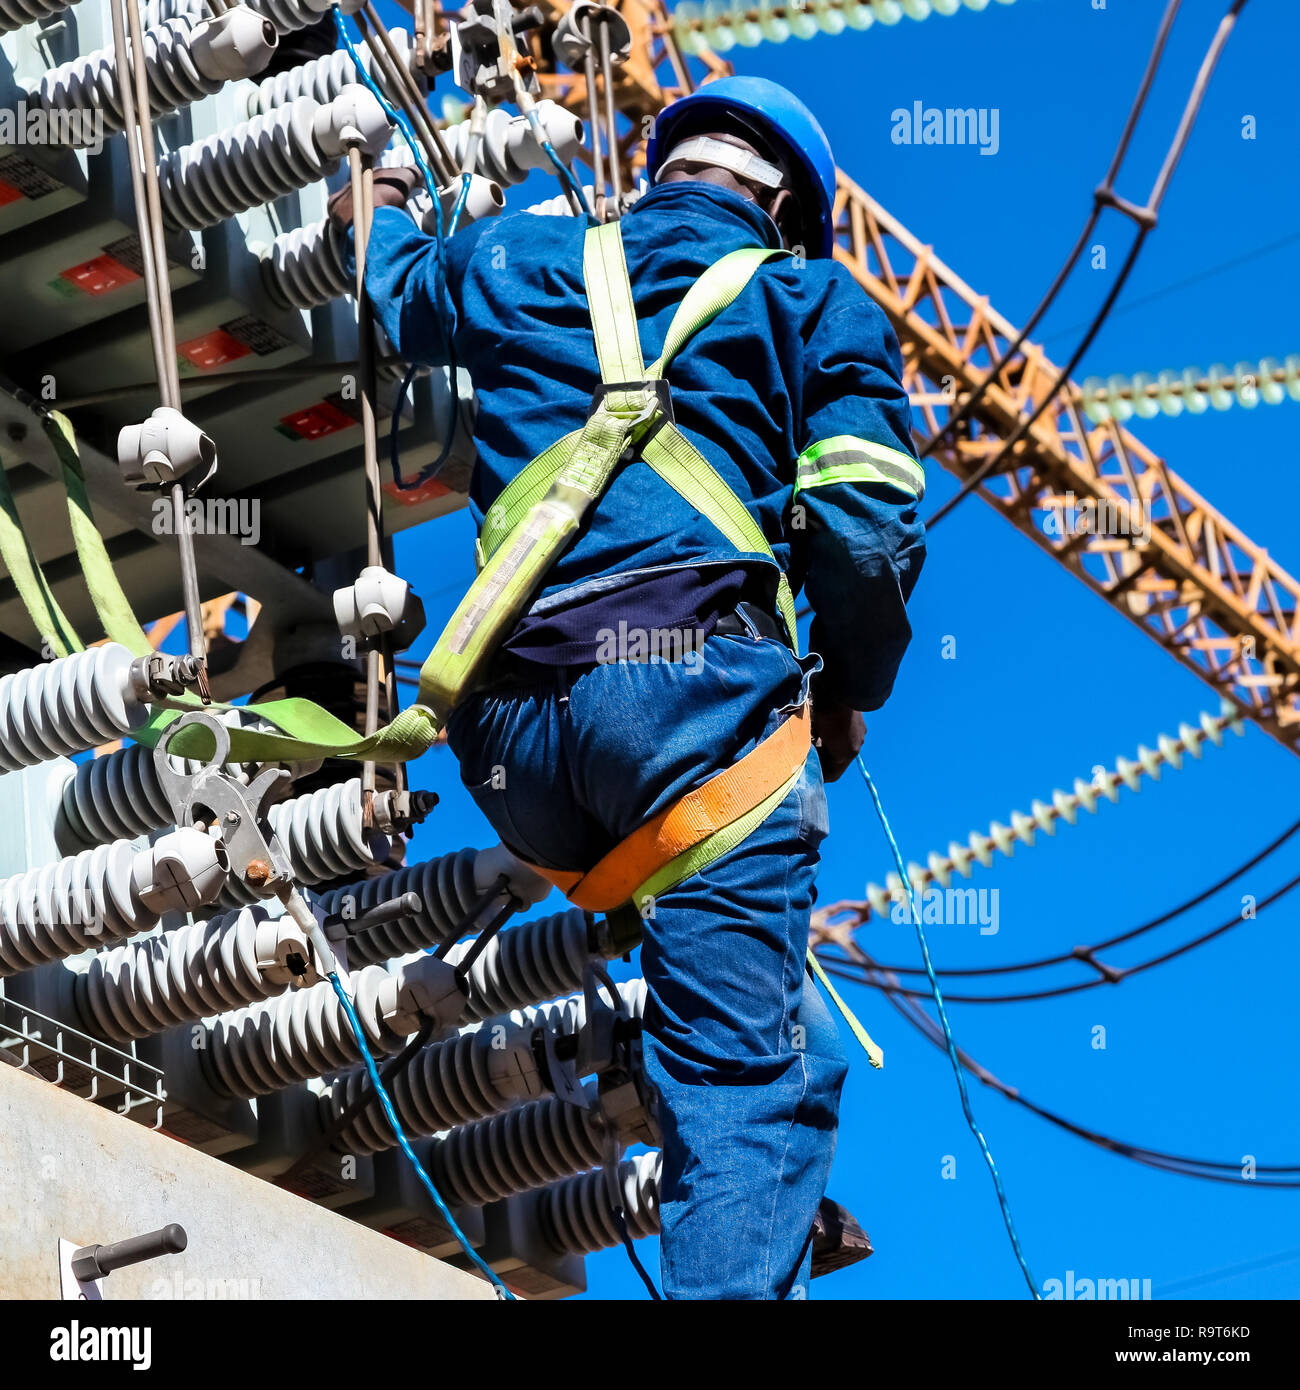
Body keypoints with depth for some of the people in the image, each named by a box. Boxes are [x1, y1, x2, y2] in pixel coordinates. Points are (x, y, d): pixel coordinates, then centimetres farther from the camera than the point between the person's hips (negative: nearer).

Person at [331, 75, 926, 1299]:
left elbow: (400, 301, 47)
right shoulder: (815, 300, 15)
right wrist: (848, 695, 20)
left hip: (510, 733, 4)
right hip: (693, 690, -4)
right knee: (748, 1071, -11)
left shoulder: (508, 260, 24)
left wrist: (382, 213, 70)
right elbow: (867, 532, 3)